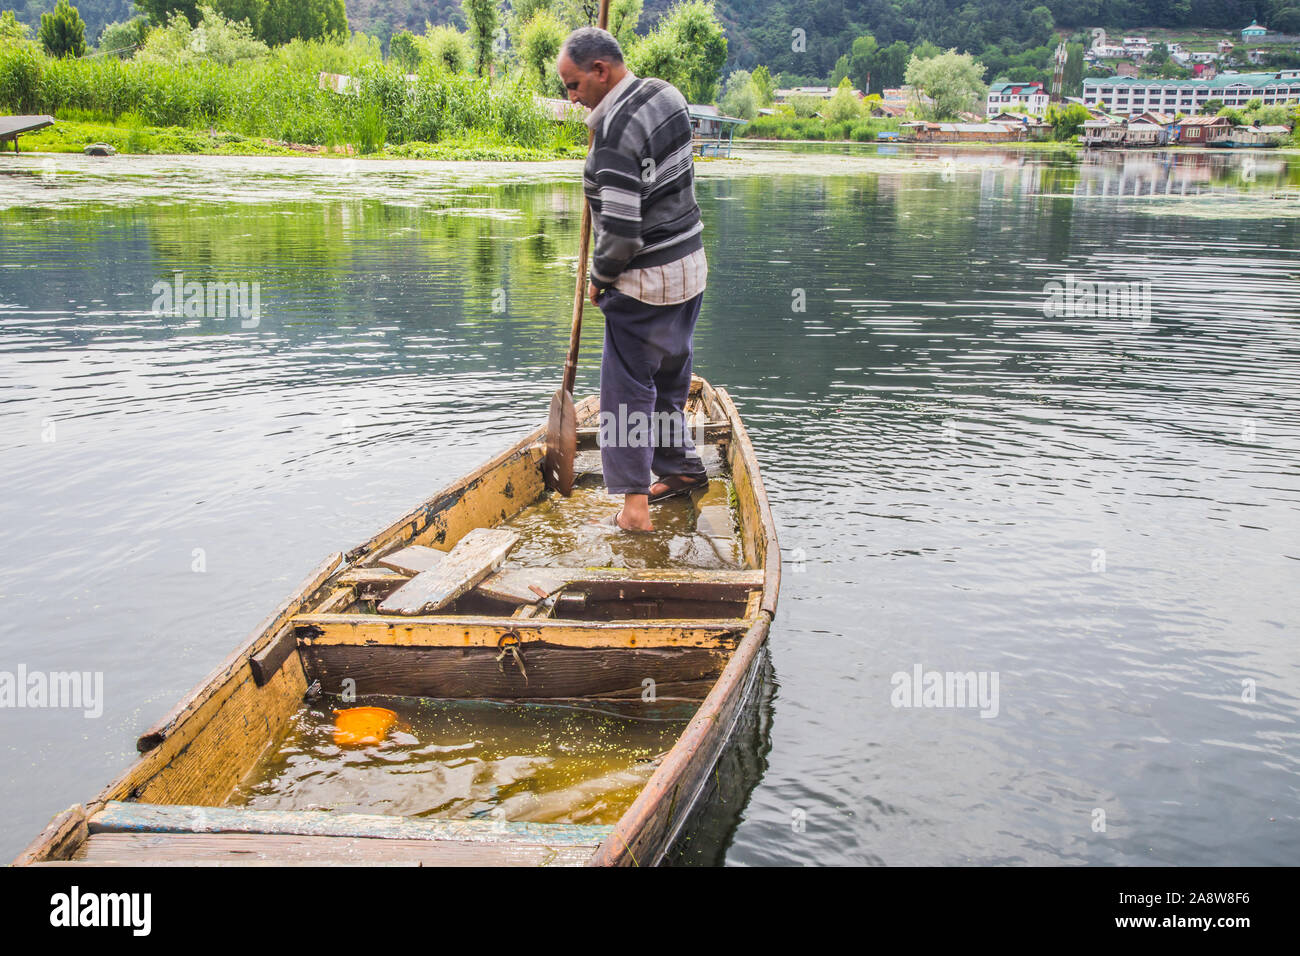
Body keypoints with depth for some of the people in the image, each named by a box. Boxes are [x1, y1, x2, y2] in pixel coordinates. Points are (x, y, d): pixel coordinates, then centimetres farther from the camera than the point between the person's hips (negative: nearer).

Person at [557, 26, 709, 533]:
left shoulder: (616, 130, -23)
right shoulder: (667, 93, 4)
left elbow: (621, 230, -26)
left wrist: (598, 278, -7)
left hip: (644, 282, -8)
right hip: (690, 263, 8)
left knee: (628, 388, 2)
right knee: (669, 377, 21)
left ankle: (634, 506, 5)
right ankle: (681, 466, 34)